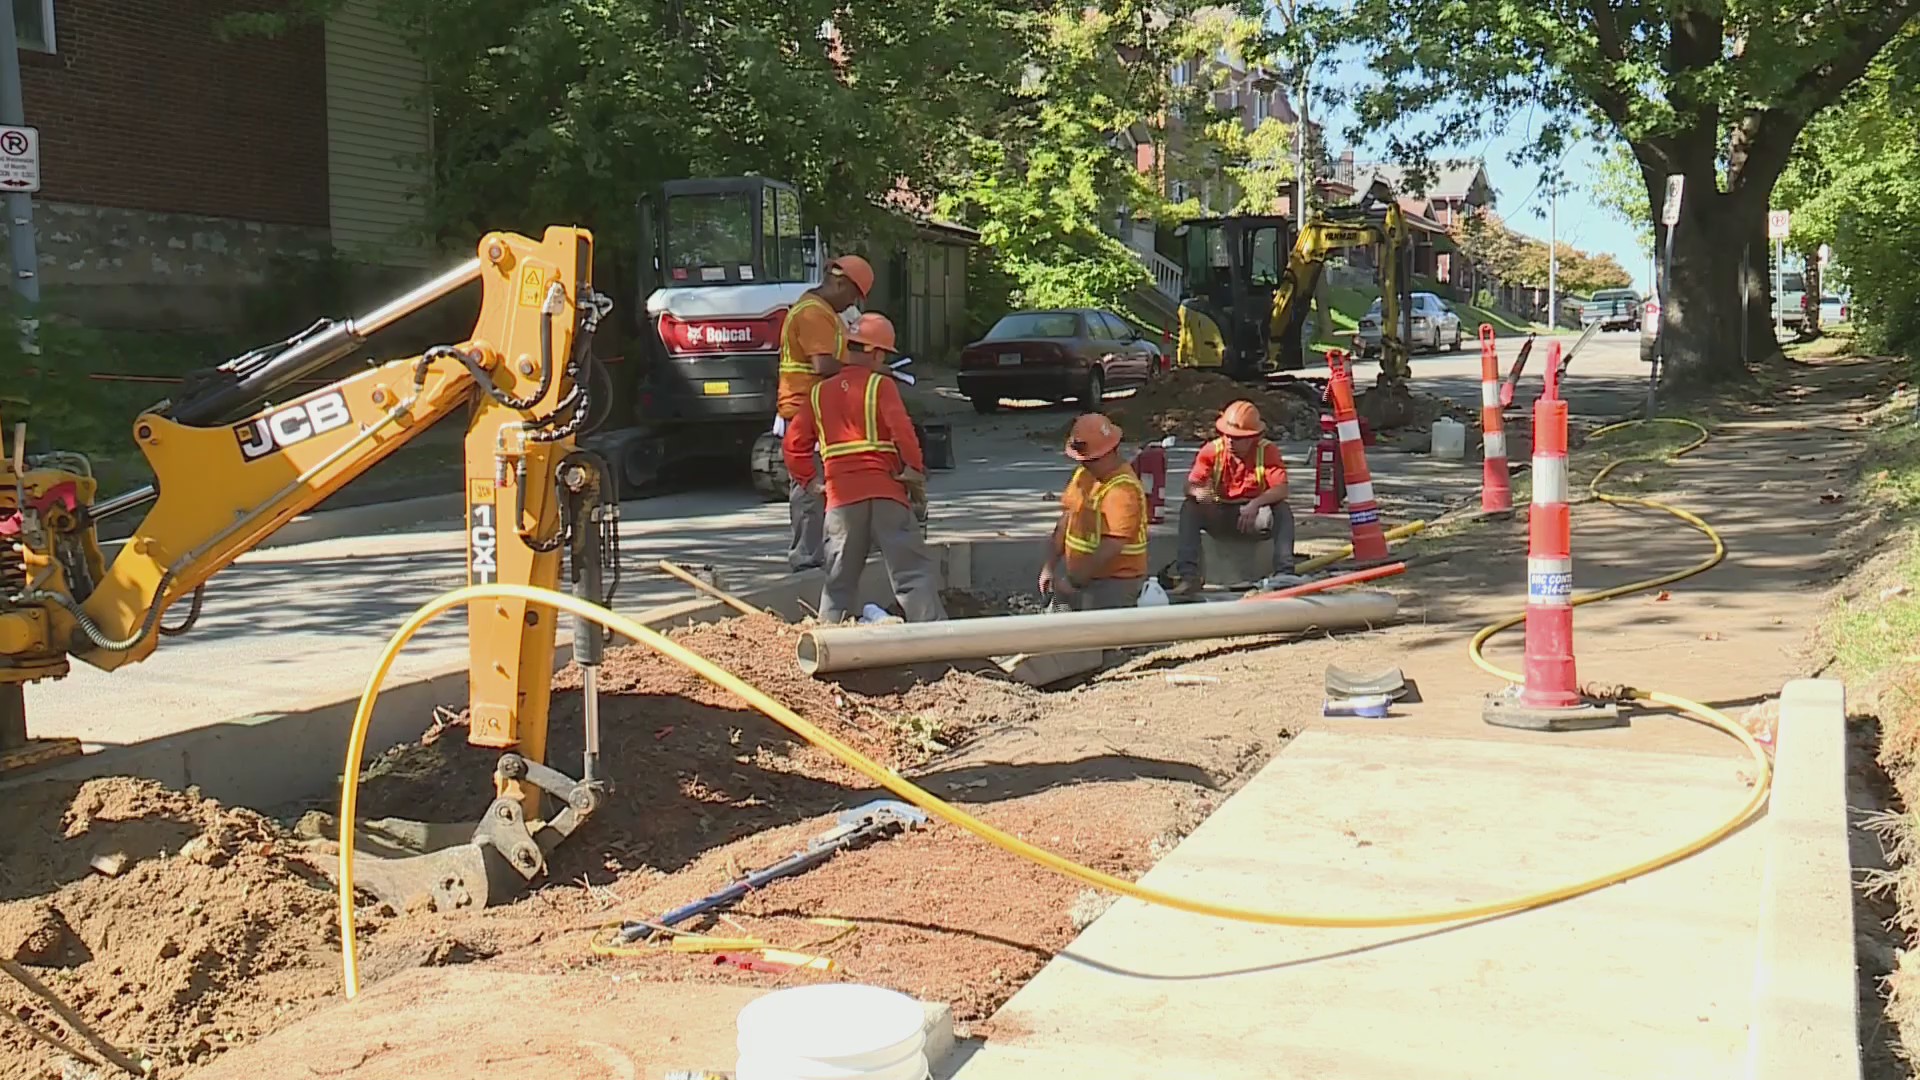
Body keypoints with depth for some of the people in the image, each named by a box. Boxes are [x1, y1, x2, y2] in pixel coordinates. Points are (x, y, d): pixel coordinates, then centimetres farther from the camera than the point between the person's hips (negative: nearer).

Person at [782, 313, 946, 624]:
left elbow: (793, 444, 9)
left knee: (840, 579, 12)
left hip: (841, 497, 3)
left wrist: (810, 481, 15)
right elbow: (903, 432, -12)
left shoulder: (819, 392, 13)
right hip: (886, 492, -3)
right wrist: (915, 474, -3)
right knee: (913, 572, -3)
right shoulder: (881, 385, 0)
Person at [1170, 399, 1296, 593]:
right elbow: (1191, 485, -13)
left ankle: (1284, 573, -34)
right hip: (1220, 517, 2)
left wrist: (1255, 504, -41)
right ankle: (1188, 575, -32)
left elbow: (1281, 489, -22)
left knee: (1282, 510, -31)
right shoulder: (1212, 450, -6)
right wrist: (1198, 492, -39)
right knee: (1189, 507, -25)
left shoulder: (1267, 450, -11)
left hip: (1255, 517, -1)